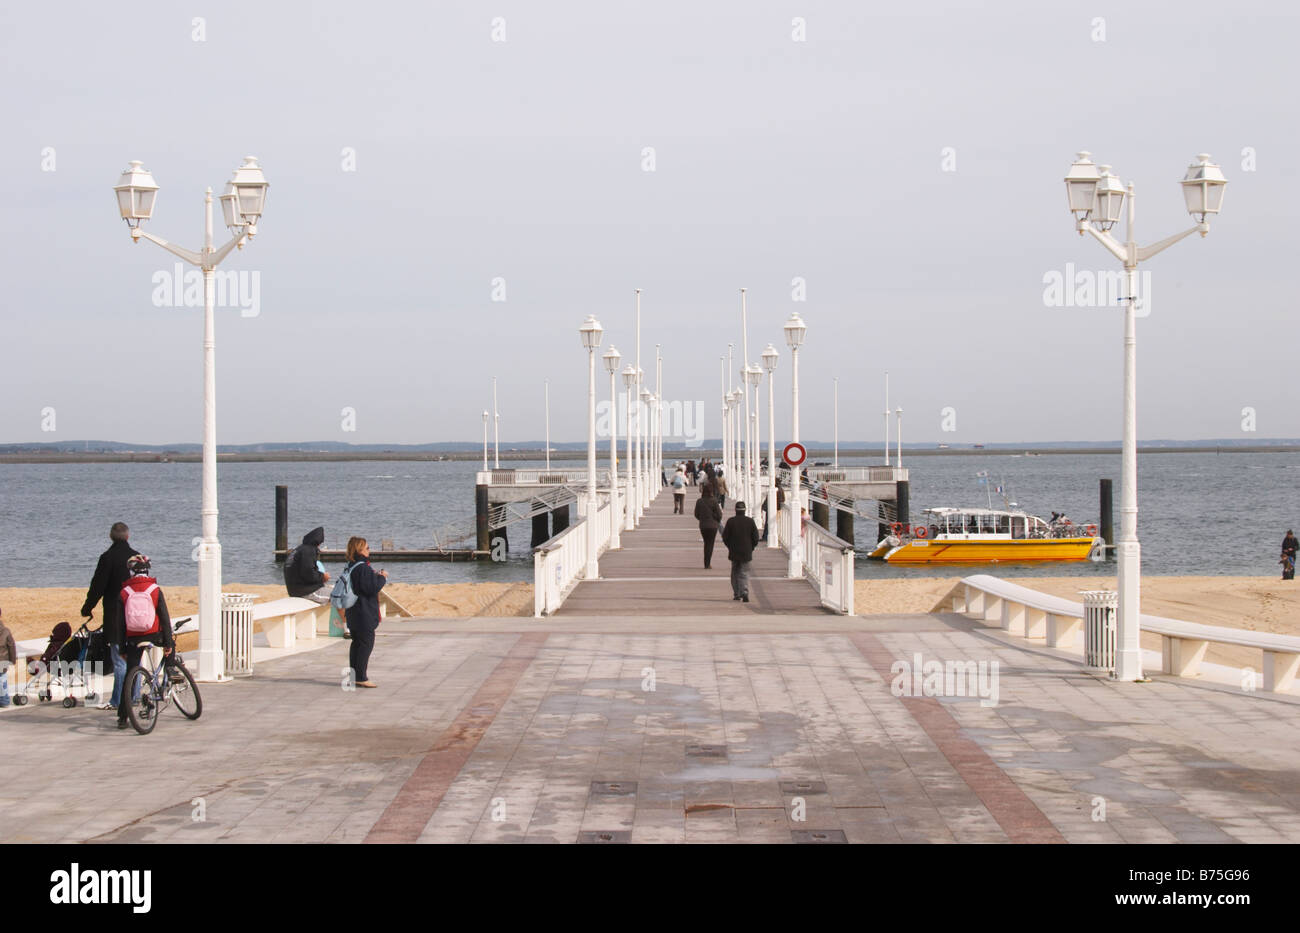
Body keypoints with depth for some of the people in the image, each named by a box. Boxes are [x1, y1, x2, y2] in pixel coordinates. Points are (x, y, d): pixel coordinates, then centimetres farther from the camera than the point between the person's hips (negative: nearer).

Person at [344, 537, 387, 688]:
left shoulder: (350, 567, 11)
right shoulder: (363, 568, -19)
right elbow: (372, 587, -21)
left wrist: (375, 576, 11)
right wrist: (382, 577, -6)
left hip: (354, 613, 9)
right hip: (365, 614, -9)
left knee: (356, 643, 14)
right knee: (366, 643, -5)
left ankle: (354, 675, 18)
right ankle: (361, 677, -5)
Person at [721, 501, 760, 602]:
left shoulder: (730, 521, -6)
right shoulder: (750, 521, -4)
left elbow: (725, 537, -3)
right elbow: (756, 538, -3)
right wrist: (751, 548, 12)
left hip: (734, 552, 0)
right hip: (746, 552, 0)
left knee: (735, 573, 15)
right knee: (744, 573, 2)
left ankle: (736, 594, 16)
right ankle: (745, 593, -17)